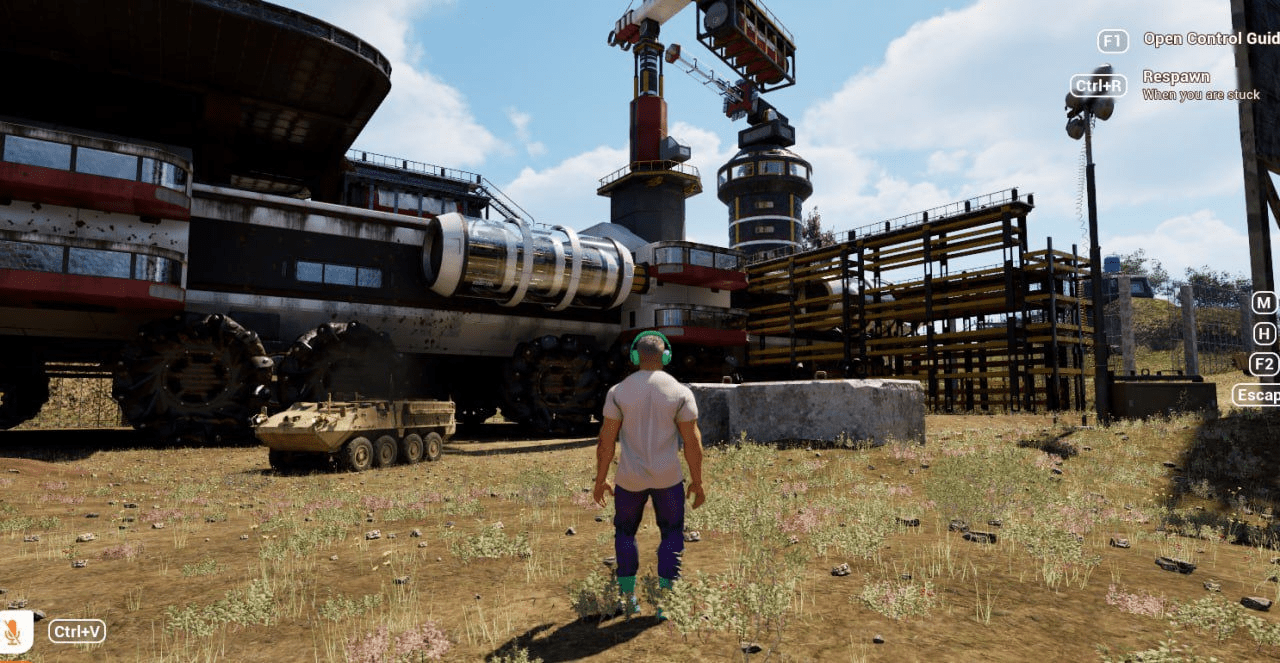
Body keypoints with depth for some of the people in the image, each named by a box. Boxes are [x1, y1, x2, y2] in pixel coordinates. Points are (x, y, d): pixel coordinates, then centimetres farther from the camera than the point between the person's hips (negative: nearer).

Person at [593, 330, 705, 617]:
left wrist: (600, 480, 5)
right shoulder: (680, 392, -8)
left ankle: (628, 597, 27)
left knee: (625, 531, 23)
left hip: (630, 477, 1)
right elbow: (692, 441, -8)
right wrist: (697, 482, 3)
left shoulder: (618, 391, -7)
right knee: (672, 536, 18)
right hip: (667, 476, 0)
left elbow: (606, 440, -6)